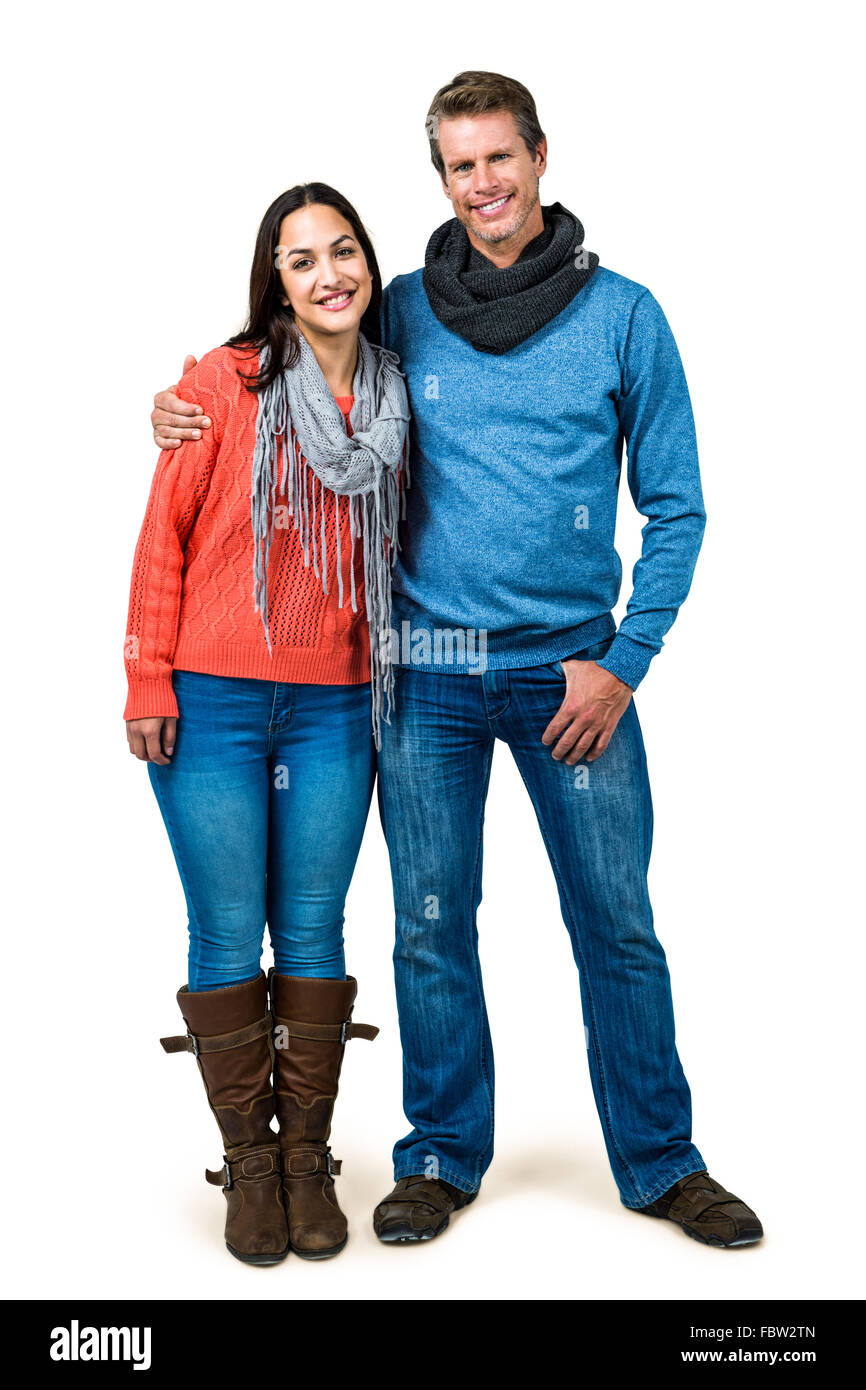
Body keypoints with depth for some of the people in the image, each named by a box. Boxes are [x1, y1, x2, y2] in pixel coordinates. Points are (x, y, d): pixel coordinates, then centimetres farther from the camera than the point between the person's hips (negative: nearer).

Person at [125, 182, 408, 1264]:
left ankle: (309, 1160, 23)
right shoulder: (224, 383, -3)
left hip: (335, 708, 3)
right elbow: (164, 534, -2)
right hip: (213, 703, -3)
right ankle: (249, 1164, 20)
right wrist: (148, 683, -5)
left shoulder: (394, 402, 8)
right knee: (228, 936, 3)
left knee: (313, 932, 8)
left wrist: (395, 685, 12)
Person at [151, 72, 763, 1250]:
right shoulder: (400, 313, 5)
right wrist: (190, 413, -1)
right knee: (431, 928, 9)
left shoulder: (622, 315, 1)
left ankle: (660, 1164, 26)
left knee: (618, 926, 6)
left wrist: (624, 661, -6)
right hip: (427, 670, 1)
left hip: (571, 667, -1)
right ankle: (443, 1156, 28)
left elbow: (675, 506, 3)